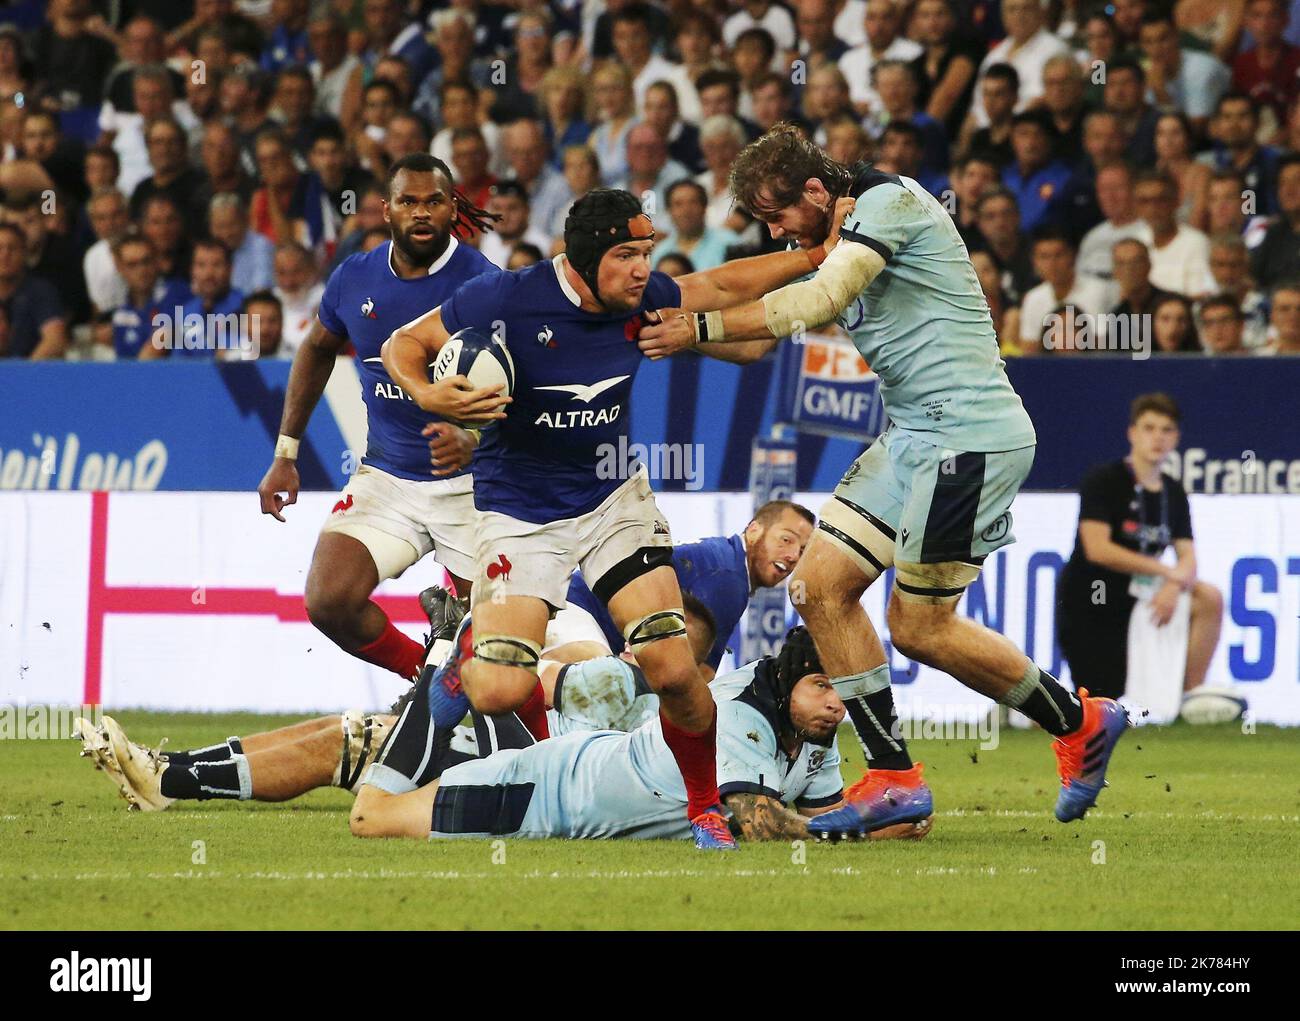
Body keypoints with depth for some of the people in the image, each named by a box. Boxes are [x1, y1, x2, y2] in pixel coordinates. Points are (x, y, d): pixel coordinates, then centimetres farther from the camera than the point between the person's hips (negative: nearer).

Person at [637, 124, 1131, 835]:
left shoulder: (889, 200, -11)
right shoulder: (828, 248, 17)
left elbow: (818, 302, -22)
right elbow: (761, 341, 16)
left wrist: (700, 327, -19)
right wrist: (671, 323, 0)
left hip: (969, 435, -10)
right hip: (913, 437, 10)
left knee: (918, 627, -8)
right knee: (822, 585, 5)